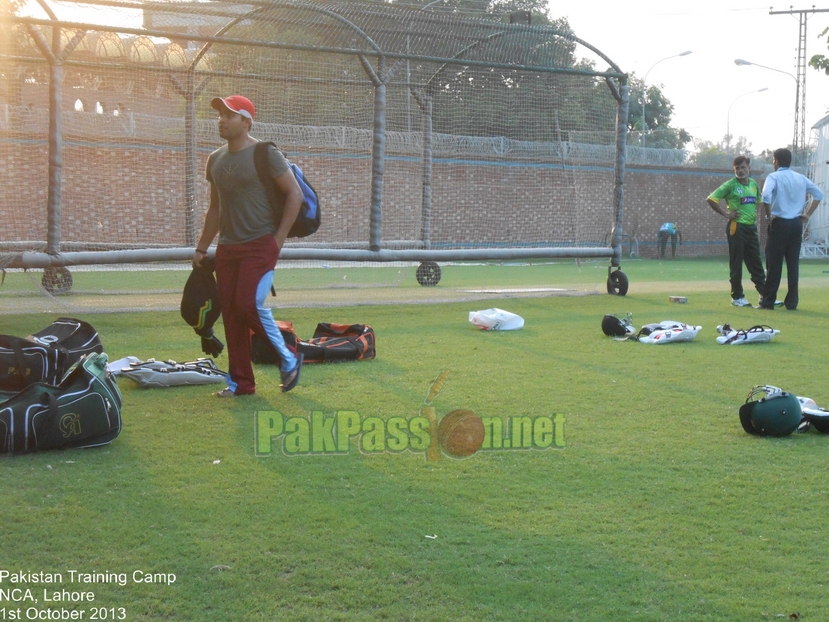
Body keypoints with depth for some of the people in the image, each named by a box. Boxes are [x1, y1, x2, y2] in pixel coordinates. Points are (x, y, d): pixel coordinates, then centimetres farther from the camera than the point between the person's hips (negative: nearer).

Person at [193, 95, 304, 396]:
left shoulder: (266, 154, -7)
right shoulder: (215, 159, 13)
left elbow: (295, 193, -8)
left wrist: (279, 237, -12)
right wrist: (202, 248, 17)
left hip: (261, 244, -7)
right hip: (227, 247, 7)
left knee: (249, 304, -18)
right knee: (230, 313, 4)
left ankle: (287, 357, 3)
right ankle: (240, 382, 13)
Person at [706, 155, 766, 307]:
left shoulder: (754, 184, 11)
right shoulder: (730, 185, -7)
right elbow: (711, 199, -12)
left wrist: (755, 213, 13)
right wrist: (725, 214, -12)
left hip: (751, 227, 6)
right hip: (737, 227, -6)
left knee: (756, 262, 9)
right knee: (736, 263, 0)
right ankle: (737, 297, 6)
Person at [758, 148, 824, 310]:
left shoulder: (774, 177, -6)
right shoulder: (801, 178, 11)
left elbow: (766, 196, -24)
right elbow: (819, 194, 11)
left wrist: (769, 215, -11)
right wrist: (807, 214, 11)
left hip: (779, 223, -5)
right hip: (797, 224, 5)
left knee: (774, 263, -1)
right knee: (793, 263, 8)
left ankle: (768, 301, 2)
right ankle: (792, 301, 7)